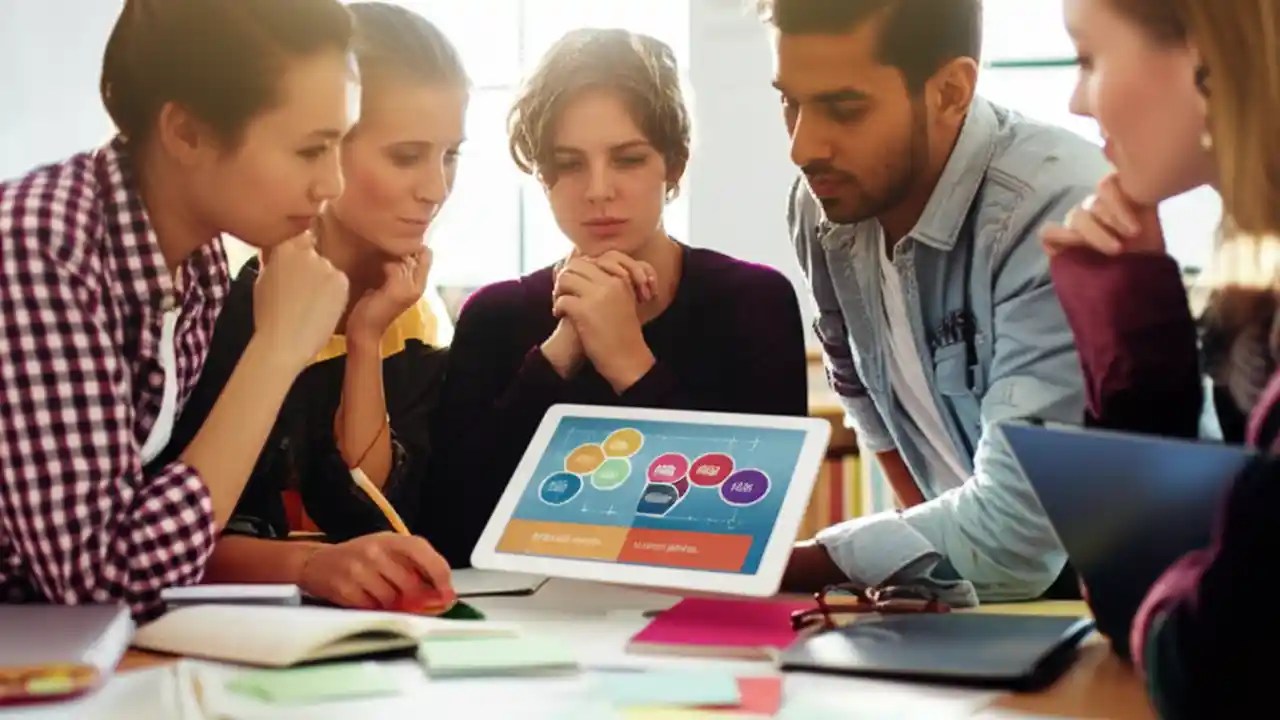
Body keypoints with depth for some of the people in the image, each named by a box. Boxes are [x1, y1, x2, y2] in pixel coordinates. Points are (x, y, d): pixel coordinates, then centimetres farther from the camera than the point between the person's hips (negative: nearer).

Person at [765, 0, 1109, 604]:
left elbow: (1013, 536, -27)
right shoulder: (827, 202, -3)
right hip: (971, 601, 6)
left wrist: (778, 566, -19)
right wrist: (938, 533, 6)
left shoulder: (1056, 213, -23)